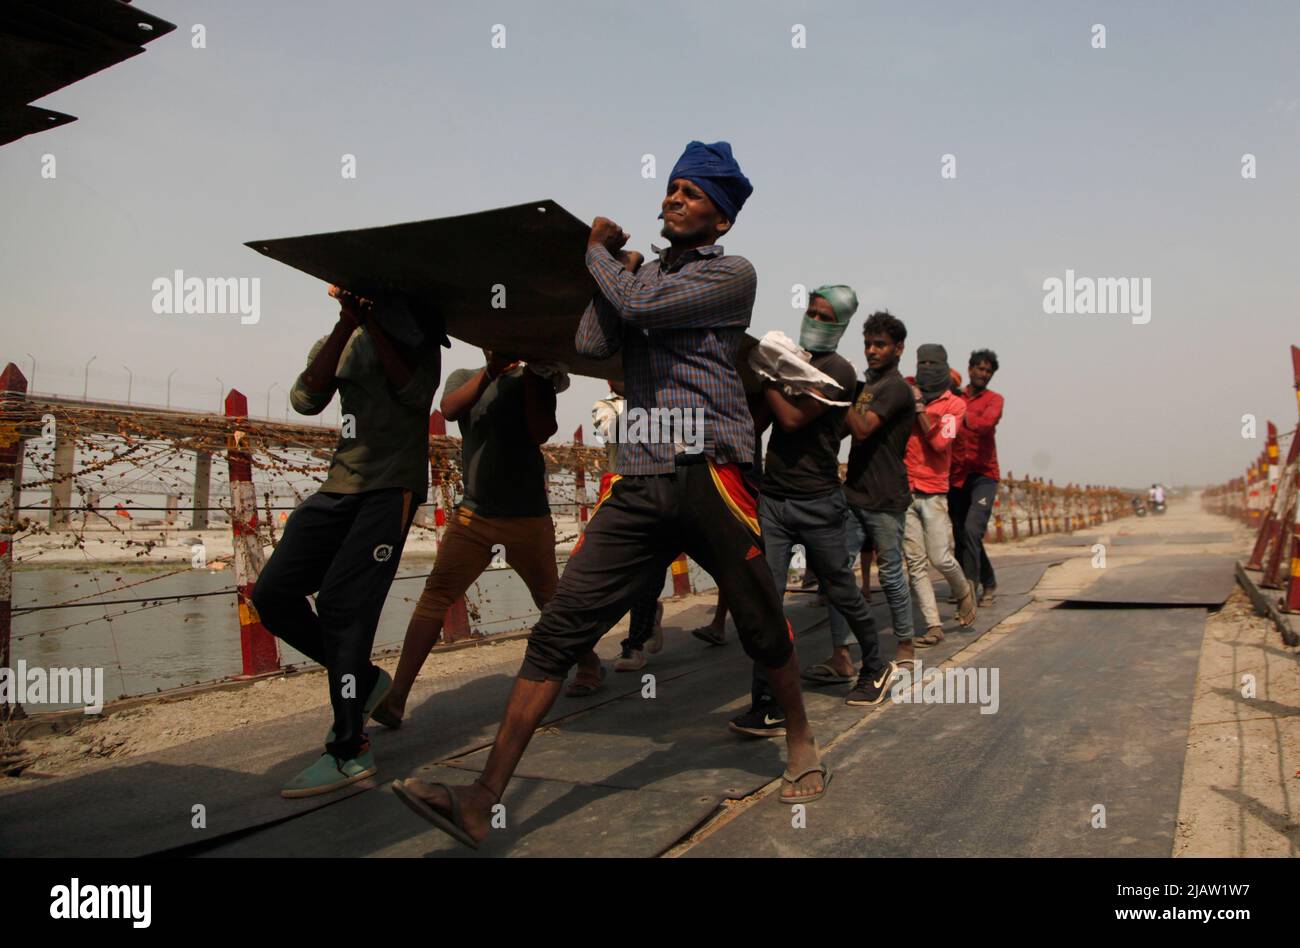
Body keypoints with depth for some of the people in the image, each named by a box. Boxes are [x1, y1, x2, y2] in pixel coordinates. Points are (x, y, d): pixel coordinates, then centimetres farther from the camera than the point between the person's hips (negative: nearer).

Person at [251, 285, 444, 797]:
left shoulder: (415, 331, 6)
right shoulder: (334, 344, 16)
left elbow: (416, 394, -14)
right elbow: (306, 399, -3)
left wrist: (371, 322, -14)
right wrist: (346, 325, -10)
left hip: (392, 486, -6)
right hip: (340, 486, 6)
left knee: (342, 603, -15)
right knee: (273, 592, -1)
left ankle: (350, 751, -8)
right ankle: (362, 678, 17)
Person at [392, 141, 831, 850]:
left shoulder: (733, 273, 4)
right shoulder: (641, 272, 22)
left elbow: (639, 305, -11)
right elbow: (593, 344, 7)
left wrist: (598, 252, 6)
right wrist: (608, 263, 10)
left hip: (711, 476, -4)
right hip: (639, 483, 4)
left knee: (761, 629, 7)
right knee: (559, 627, -6)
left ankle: (800, 740, 36)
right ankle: (483, 801, -4)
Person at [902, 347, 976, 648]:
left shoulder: (954, 404, 2)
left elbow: (939, 442, -13)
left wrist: (919, 407, -14)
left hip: (933, 492, -2)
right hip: (904, 490, 2)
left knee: (940, 558, -5)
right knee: (915, 563, 0)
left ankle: (964, 592, 28)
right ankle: (934, 626, 6)